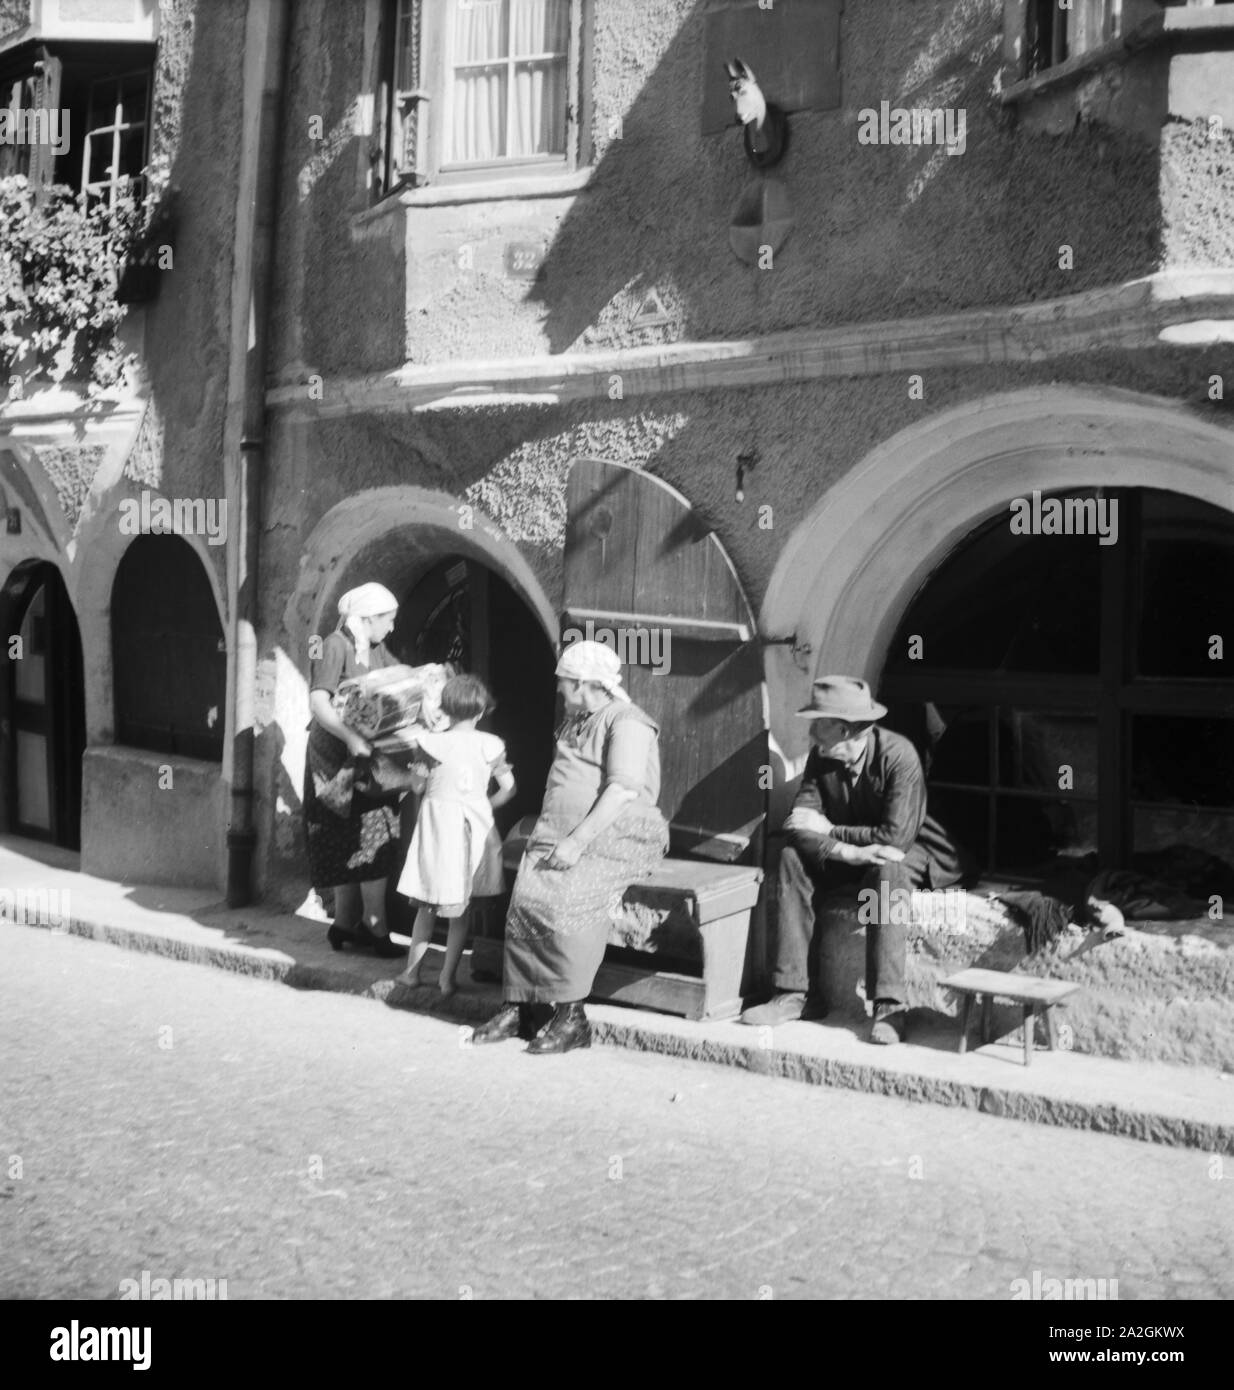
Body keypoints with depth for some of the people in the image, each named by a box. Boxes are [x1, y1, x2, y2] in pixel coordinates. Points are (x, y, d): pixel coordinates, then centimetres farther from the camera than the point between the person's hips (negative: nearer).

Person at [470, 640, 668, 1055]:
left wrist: (578, 841, -23)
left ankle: (571, 1016, -22)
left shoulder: (627, 722, -6)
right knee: (525, 896, -18)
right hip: (563, 835, 7)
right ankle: (517, 1006, -13)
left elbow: (623, 791, -17)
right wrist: (549, 832, 8)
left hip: (614, 835, -7)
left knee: (567, 900, -29)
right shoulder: (573, 719, 23)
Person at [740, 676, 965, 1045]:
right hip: (849, 854, 6)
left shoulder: (898, 755, -26)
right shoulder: (821, 757, -10)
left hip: (910, 851, -5)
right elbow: (801, 826, -16)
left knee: (887, 871, -38)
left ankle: (889, 1006, -36)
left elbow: (897, 836, -31)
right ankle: (794, 993, -18)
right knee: (792, 858, -18)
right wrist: (848, 851, -36)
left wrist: (828, 829, -24)